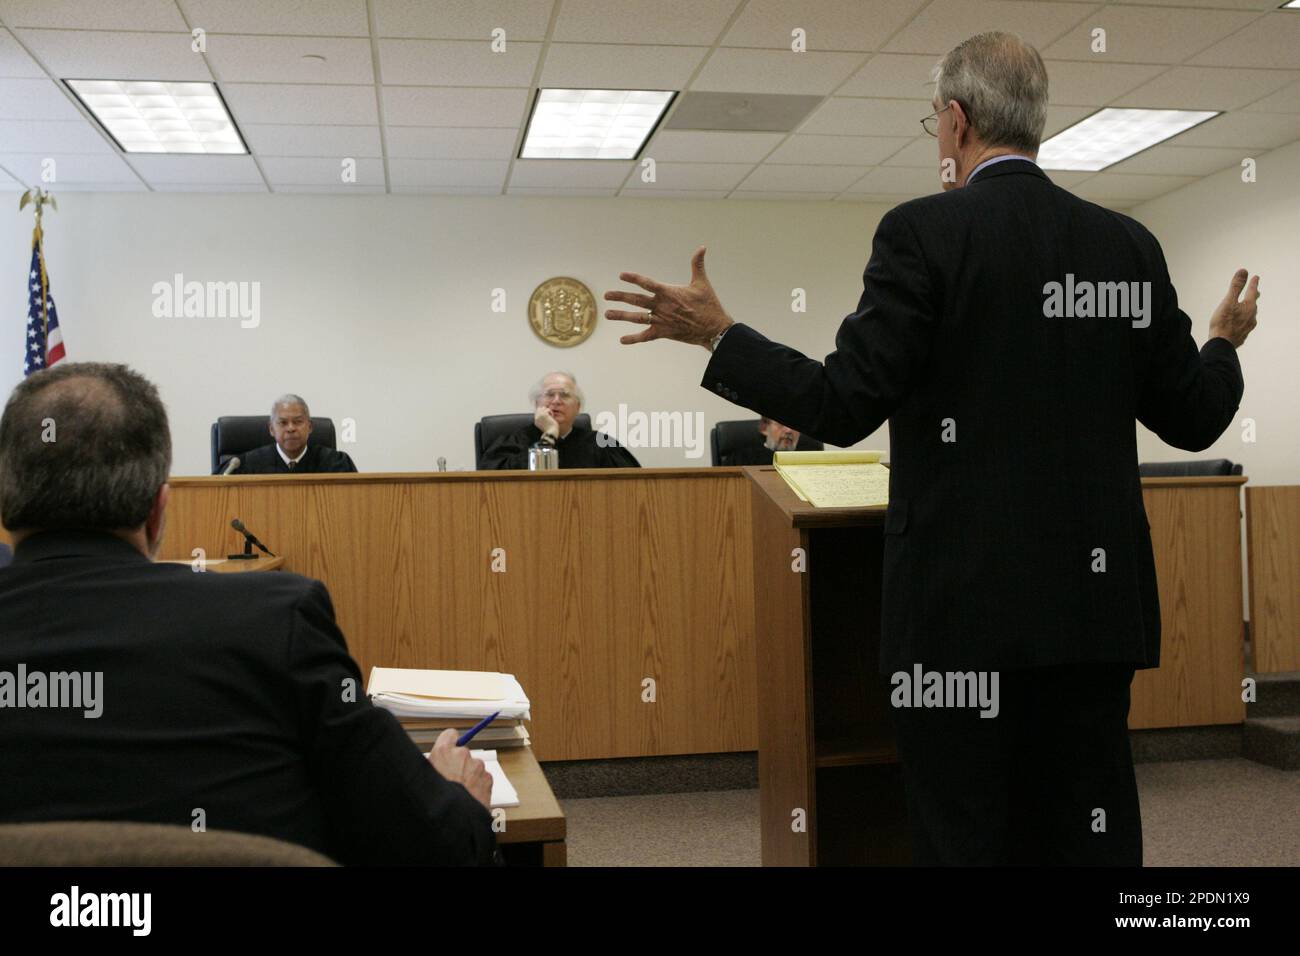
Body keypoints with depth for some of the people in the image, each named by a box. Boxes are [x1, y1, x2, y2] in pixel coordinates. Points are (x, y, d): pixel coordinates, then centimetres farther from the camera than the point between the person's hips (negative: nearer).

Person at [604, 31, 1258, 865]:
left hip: (966, 601, -5)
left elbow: (844, 406, -13)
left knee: (965, 834, 6)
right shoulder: (1129, 244, 6)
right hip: (1096, 600, 5)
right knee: (1092, 831, 13)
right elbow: (1193, 419, 10)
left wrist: (715, 335, 0)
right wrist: (1225, 344, 31)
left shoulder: (924, 232, -9)